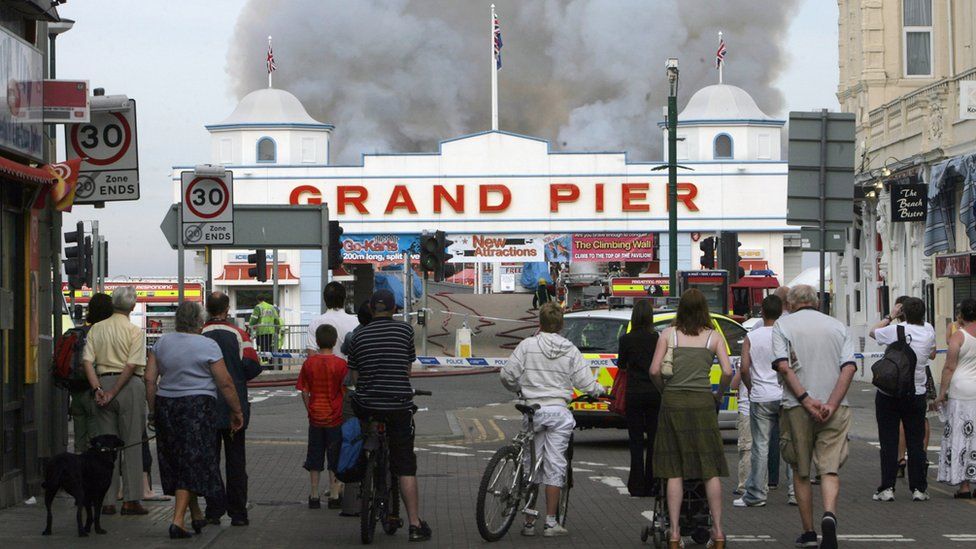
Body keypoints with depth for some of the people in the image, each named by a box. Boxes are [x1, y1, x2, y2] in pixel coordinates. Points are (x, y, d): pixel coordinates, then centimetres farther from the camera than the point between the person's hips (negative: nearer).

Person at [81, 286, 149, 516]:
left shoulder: (97, 329, 7)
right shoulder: (135, 331, -5)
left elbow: (87, 361, -1)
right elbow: (132, 365, -13)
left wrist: (98, 390, -5)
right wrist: (114, 392, -11)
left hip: (103, 382, 4)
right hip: (129, 386, -4)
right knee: (132, 444, 0)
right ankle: (131, 499, -2)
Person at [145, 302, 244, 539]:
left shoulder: (161, 343, 7)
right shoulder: (208, 346, -6)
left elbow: (149, 379, 4)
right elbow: (225, 383, -7)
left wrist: (153, 410, 12)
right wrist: (237, 411, 2)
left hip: (166, 405, 5)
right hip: (198, 407, -5)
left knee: (176, 463, 15)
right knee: (192, 463, -3)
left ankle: (197, 515, 28)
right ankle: (178, 520, -13)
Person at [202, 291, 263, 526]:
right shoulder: (239, 335, -5)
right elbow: (253, 367, -7)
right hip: (234, 406, 0)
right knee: (235, 460, 6)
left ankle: (214, 510, 4)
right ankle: (237, 513, 5)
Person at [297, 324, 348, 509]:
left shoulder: (309, 362, -2)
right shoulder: (340, 364, -10)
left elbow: (304, 392, 1)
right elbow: (345, 393, -8)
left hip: (315, 417, 2)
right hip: (335, 418, -2)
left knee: (315, 459, 10)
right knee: (335, 458, 6)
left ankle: (314, 496, 13)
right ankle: (334, 496, 6)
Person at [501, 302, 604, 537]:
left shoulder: (527, 345, -2)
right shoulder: (570, 351, 2)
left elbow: (507, 375, -3)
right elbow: (585, 383, 2)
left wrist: (517, 389, 20)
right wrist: (600, 390, 25)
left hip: (534, 410, 0)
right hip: (559, 412, 0)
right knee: (554, 466, 4)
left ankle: (529, 522, 9)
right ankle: (550, 522, 4)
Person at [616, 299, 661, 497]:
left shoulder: (626, 339, -7)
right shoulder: (658, 338, -4)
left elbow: (621, 365, 5)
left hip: (634, 393, -1)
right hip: (655, 393, 1)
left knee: (636, 440, 4)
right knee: (654, 439, 8)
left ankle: (637, 487, 2)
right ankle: (652, 485, 8)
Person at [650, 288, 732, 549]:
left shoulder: (669, 334, 4)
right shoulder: (713, 337, 4)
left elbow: (654, 370, -3)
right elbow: (727, 372, -5)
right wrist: (719, 395, 12)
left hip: (673, 402, 1)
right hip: (702, 402, -1)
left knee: (674, 471, 3)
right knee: (711, 469, 4)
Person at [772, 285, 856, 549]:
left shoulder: (783, 325, 3)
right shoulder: (838, 326, 11)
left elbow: (783, 366, -11)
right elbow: (849, 368, -2)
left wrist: (806, 400, -15)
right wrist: (831, 404, -10)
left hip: (797, 407, -1)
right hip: (835, 407, 1)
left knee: (801, 472, 11)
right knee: (830, 468, -1)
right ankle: (829, 514, -28)